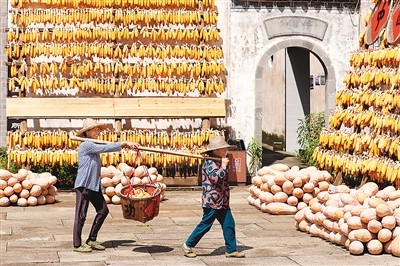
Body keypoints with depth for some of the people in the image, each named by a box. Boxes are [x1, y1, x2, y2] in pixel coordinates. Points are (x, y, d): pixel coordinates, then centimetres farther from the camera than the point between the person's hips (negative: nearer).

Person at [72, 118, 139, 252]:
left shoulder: (93, 146, 16)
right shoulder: (86, 145, -14)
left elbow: (106, 147, 11)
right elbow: (106, 148, -20)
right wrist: (124, 143, -18)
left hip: (94, 185, 10)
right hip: (83, 185, -10)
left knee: (103, 210, 11)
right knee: (81, 215, -3)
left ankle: (91, 240, 21)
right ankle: (77, 245, 6)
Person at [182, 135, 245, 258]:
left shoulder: (218, 162, 17)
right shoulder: (210, 163, -13)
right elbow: (215, 177, -27)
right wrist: (224, 166, -21)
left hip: (222, 202, 10)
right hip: (212, 201, -10)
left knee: (229, 224, 6)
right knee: (205, 225, -2)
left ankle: (231, 250, 13)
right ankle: (188, 245, 11)